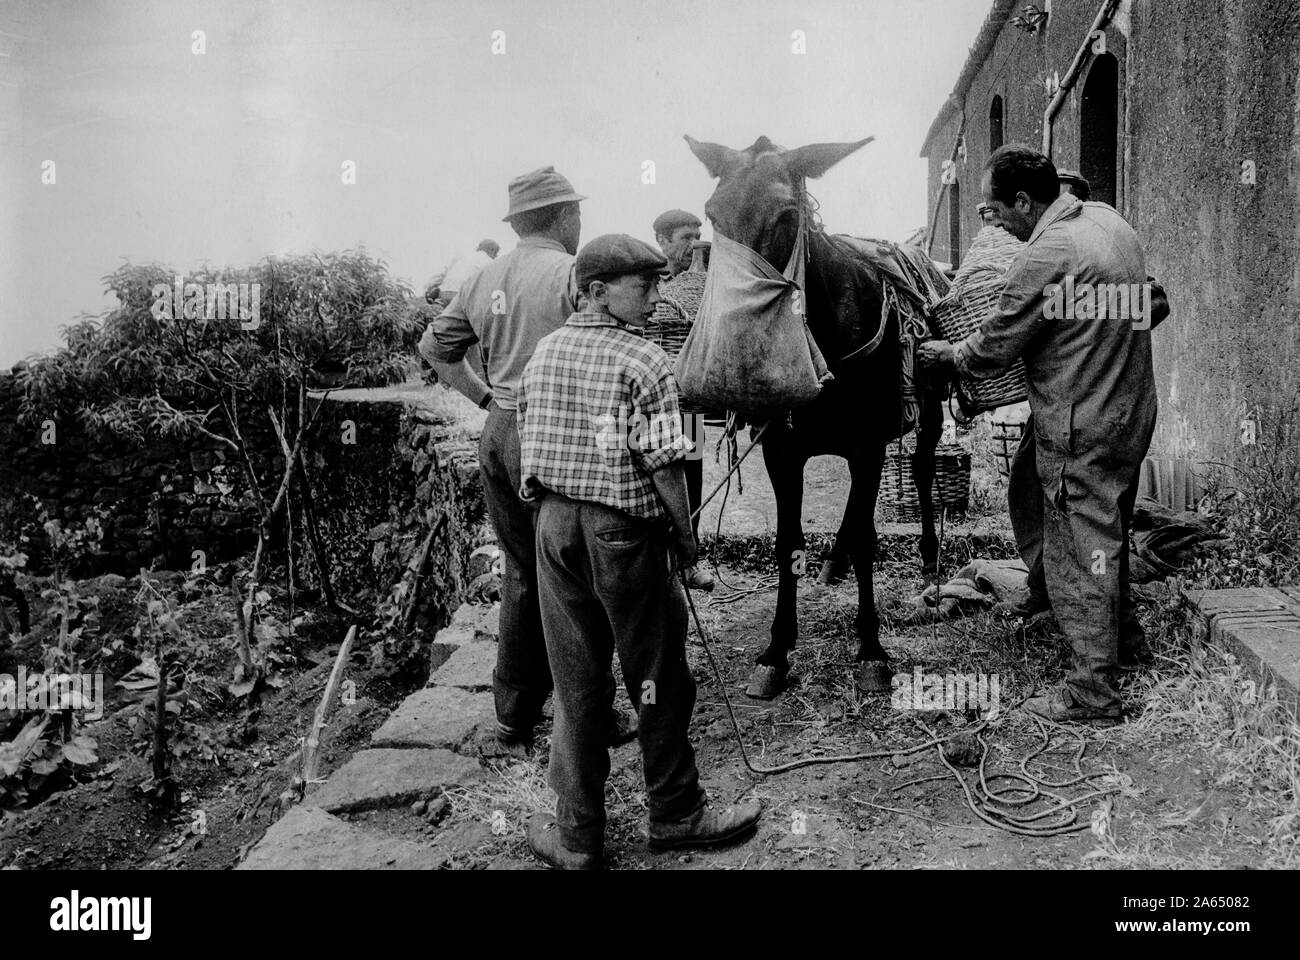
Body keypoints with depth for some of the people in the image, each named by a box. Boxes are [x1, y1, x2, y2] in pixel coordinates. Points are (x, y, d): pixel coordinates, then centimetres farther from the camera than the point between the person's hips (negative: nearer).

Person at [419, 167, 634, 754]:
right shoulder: (573, 274, -10)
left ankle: (513, 724, 25)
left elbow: (434, 346, 17)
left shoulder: (484, 279, 10)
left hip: (497, 436, 7)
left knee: (520, 577, 17)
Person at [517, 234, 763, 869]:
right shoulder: (643, 362, -12)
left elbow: (530, 442, 11)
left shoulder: (544, 352, 7)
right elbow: (662, 464, -14)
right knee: (657, 679, 11)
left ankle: (576, 836, 20)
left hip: (553, 524, 6)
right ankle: (675, 816, 27)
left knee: (575, 684, 12)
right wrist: (685, 534, -3)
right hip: (623, 531, -5)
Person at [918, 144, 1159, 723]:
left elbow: (992, 350, -17)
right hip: (1131, 411, 9)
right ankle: (1124, 642, 42)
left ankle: (1092, 693, 11)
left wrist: (948, 354, 5)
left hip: (1081, 431, -9)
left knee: (1080, 554, 1)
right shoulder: (1108, 219, 6)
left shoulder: (1046, 255, -23)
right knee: (1107, 539, 25)